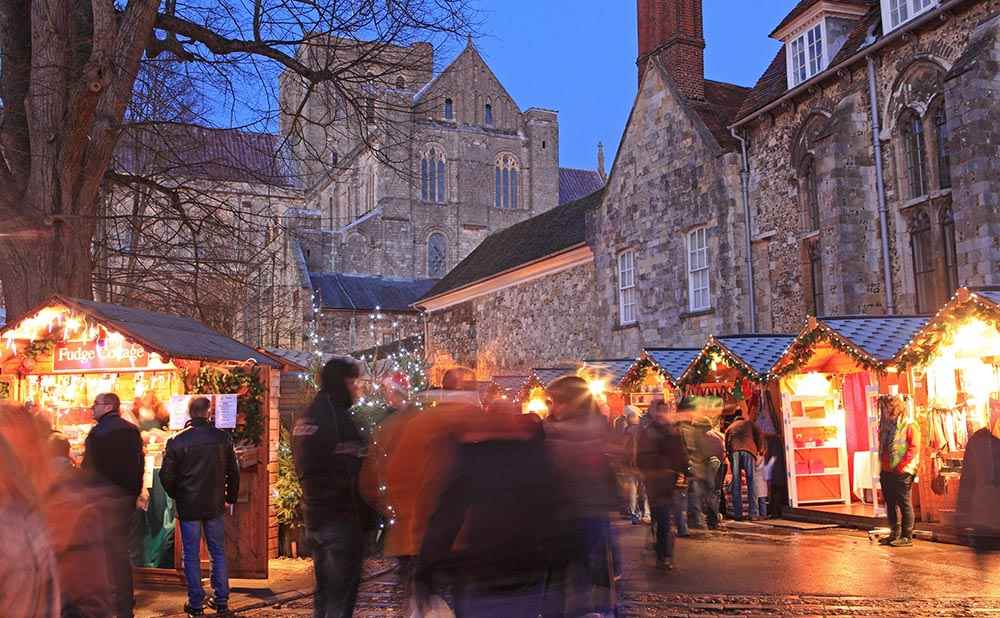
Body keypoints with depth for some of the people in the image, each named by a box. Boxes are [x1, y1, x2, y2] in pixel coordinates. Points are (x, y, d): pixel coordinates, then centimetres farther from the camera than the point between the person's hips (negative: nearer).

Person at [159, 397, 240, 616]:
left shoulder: (177, 441, -10)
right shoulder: (223, 438, -4)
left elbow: (166, 475, -6)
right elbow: (233, 471, 2)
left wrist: (176, 496, 12)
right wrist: (231, 497, 15)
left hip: (188, 506, -2)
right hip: (215, 506, 2)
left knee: (191, 556, 7)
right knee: (218, 553, 12)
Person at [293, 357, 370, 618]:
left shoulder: (305, 416, 11)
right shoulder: (338, 417, -17)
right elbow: (351, 472, -19)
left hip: (315, 515, 9)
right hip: (341, 518, -9)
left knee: (324, 594, 18)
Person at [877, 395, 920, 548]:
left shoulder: (909, 426, -7)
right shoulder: (885, 426, 14)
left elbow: (914, 448, -13)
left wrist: (900, 467, -16)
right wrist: (883, 466, 12)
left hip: (902, 472, -7)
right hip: (886, 471, 8)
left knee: (904, 503, -3)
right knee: (890, 503, 12)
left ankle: (907, 537, 3)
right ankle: (894, 534, 22)